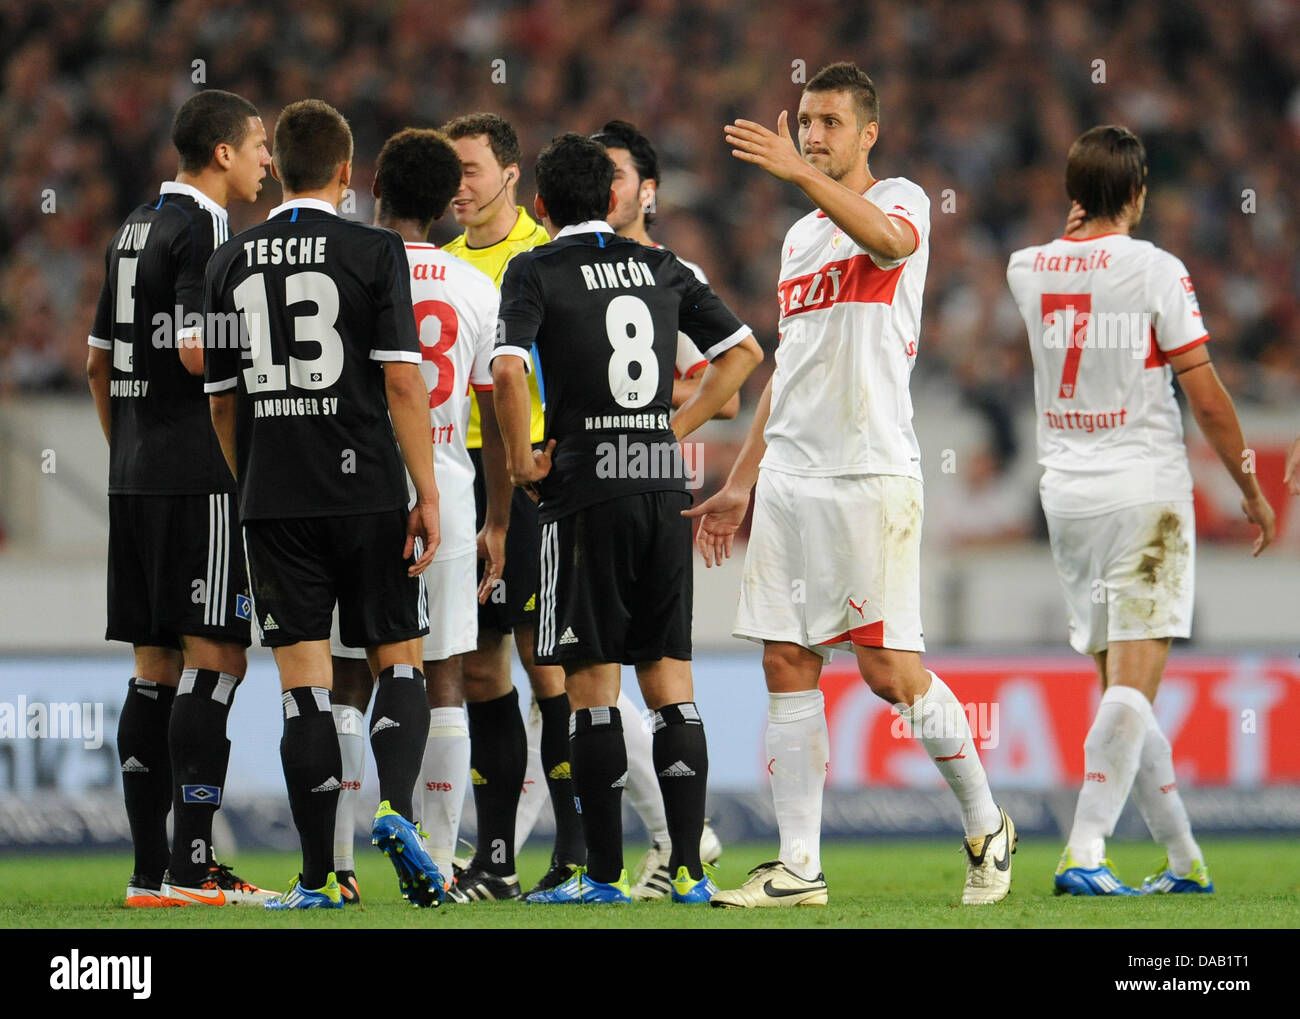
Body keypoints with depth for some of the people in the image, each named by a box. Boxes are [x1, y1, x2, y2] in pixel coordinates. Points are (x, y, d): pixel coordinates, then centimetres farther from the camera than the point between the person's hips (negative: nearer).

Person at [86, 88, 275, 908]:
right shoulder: (204, 230, -11)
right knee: (214, 657, -7)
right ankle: (192, 866, -12)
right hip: (200, 476, -9)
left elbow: (101, 361, 21)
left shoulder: (137, 228, 17)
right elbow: (198, 350, -21)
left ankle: (152, 869, 8)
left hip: (137, 475, 9)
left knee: (156, 668, 9)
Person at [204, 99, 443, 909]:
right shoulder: (374, 251, -4)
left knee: (304, 681, 2)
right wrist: (428, 493, -6)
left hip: (273, 502, 2)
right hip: (366, 492, -2)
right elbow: (402, 380, -9)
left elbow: (222, 398, 12)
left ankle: (319, 876, -1)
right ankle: (396, 806, -14)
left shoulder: (231, 263, 7)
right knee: (398, 660, 10)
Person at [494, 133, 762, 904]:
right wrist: (680, 426, 15)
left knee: (592, 679, 0)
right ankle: (689, 868, 3)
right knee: (668, 670, 7)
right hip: (665, 482, 4)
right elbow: (744, 351, 15)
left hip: (589, 487, -4)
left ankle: (605, 871, -1)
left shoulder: (537, 270, -2)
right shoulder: (661, 267, 13)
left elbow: (509, 369, -17)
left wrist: (522, 459, -5)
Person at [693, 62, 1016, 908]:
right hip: (788, 479, 7)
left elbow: (888, 238, -27)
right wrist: (741, 485, 22)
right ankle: (799, 866, 2)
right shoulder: (799, 236, 21)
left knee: (890, 669, -8)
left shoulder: (901, 199, -1)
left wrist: (800, 172, -40)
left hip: (872, 472, -7)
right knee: (788, 665, 1)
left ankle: (986, 828, 10)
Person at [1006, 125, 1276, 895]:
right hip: (1145, 491, -5)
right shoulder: (1155, 270, -10)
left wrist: (1083, 217, 23)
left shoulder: (1027, 269, 5)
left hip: (1066, 495, 5)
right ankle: (1085, 852, -23)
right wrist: (1252, 490, 1)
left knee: (1122, 680, 12)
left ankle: (1186, 859, 18)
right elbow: (1208, 398, -9)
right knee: (1132, 681, -10)